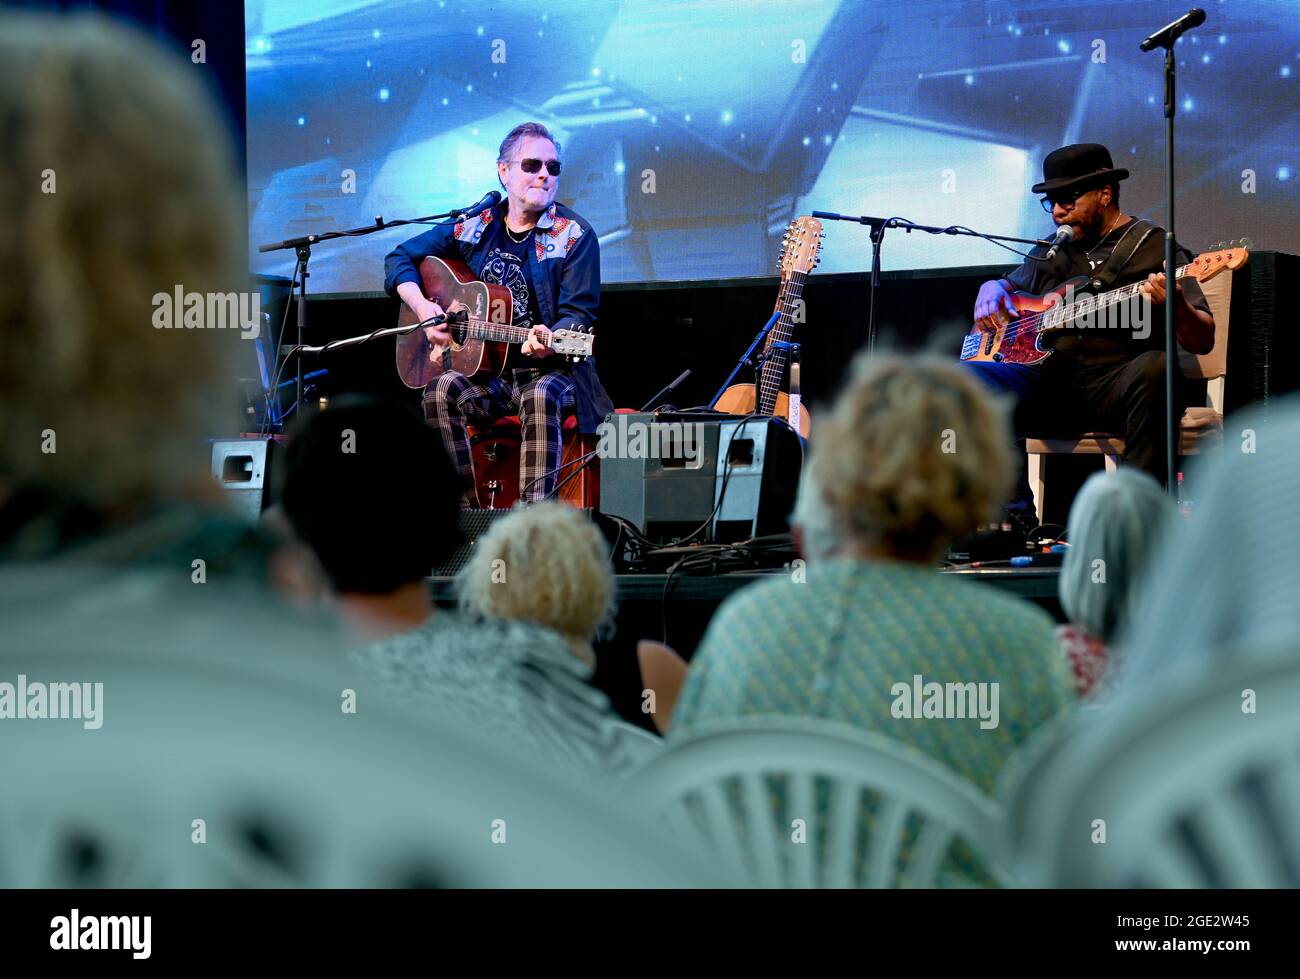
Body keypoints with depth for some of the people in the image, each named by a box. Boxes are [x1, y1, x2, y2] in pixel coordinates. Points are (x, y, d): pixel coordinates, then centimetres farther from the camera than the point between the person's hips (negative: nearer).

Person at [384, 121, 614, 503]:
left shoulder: (574, 235, -2)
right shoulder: (474, 226, 7)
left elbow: (579, 313, -10)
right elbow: (401, 258, 17)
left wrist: (551, 340, -33)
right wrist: (422, 307, -2)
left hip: (551, 369, -3)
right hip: (485, 371, 3)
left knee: (541, 397, -37)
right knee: (442, 390, -28)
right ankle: (463, 509, -22)